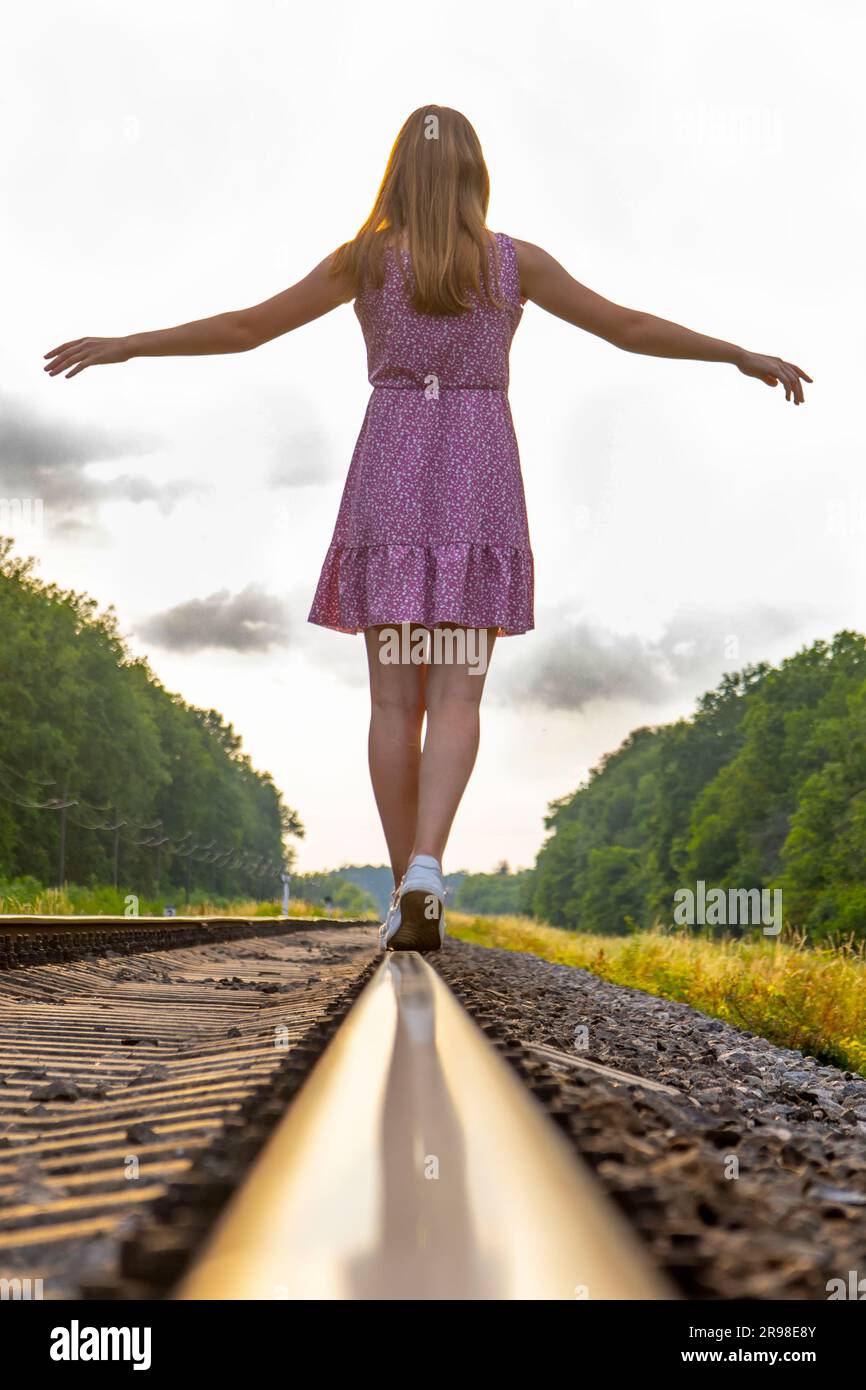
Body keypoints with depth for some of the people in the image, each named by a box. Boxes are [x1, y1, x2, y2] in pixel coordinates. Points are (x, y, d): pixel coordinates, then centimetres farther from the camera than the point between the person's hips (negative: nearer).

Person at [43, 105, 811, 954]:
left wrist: (124, 346, 13)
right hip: (479, 485, 0)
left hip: (392, 479, 0)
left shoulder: (367, 257, 2)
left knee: (394, 700, 4)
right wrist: (744, 356, 19)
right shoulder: (515, 261, 4)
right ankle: (426, 871, -24)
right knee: (456, 699, -3)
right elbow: (629, 327, 8)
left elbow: (244, 328, 3)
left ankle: (407, 891, 5)